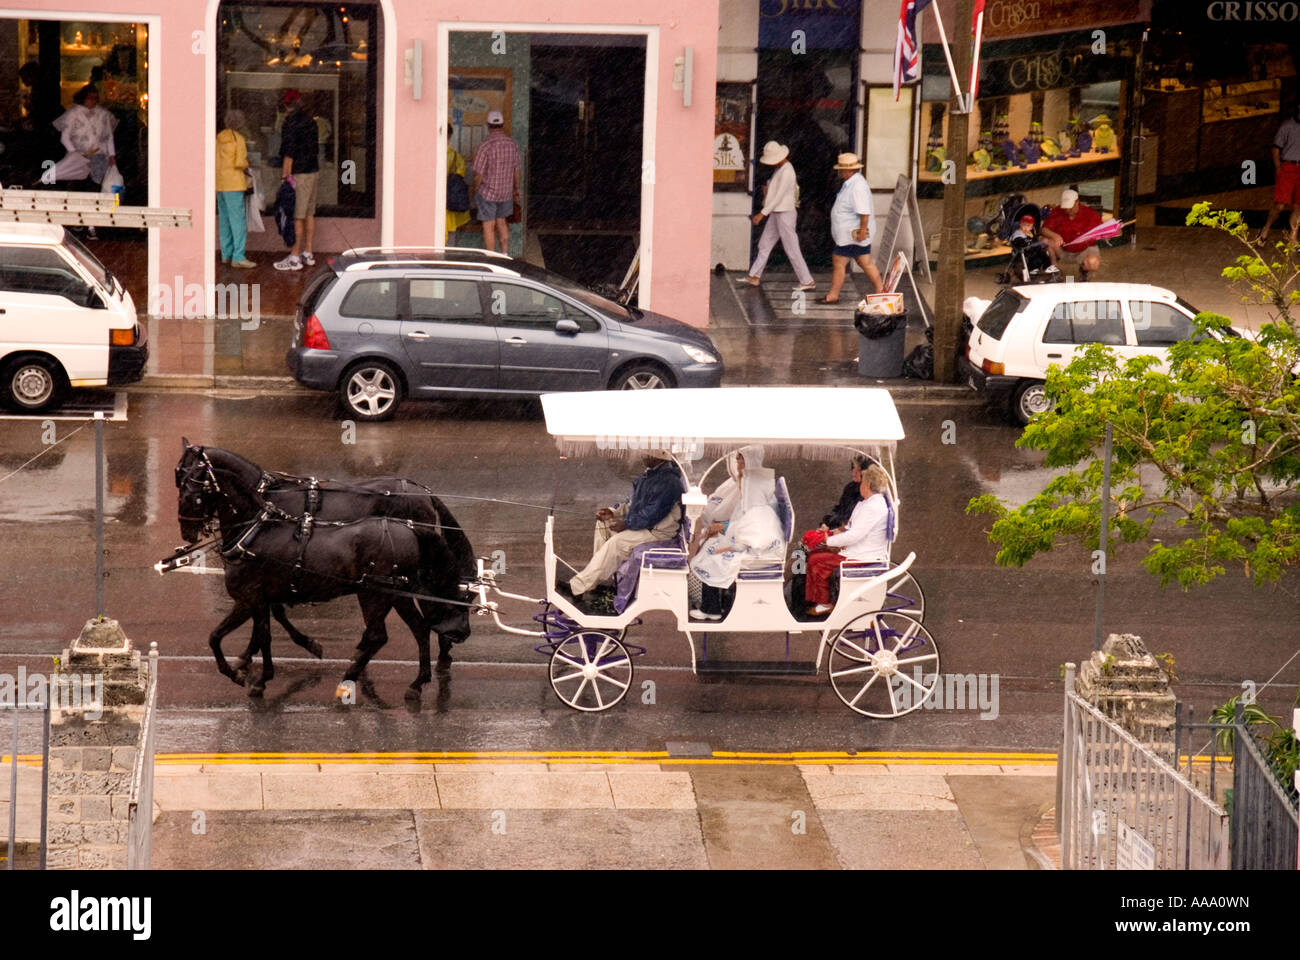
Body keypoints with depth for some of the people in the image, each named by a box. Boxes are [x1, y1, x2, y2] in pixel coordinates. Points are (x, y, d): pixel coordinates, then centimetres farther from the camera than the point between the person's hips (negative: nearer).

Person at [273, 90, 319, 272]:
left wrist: (285, 175, -17)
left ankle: (295, 258, -8)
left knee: (297, 217, -7)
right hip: (313, 170, 9)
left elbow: (289, 152, -19)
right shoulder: (309, 120, 11)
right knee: (309, 214, 13)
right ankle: (308, 254, 19)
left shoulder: (290, 123, -14)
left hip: (299, 174, -9)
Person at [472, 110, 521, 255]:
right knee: (501, 221, 22)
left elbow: (478, 174, -16)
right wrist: (516, 189, 20)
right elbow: (516, 170, 6)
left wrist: (476, 187, 2)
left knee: (489, 226, 4)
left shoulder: (485, 146, -19)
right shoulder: (512, 145, -4)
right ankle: (505, 253, 20)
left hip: (488, 192, -5)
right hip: (506, 192, 5)